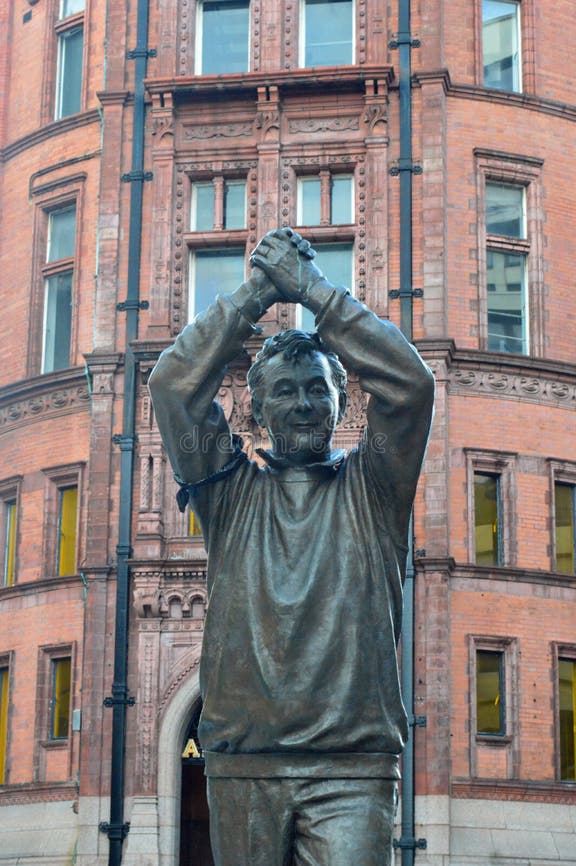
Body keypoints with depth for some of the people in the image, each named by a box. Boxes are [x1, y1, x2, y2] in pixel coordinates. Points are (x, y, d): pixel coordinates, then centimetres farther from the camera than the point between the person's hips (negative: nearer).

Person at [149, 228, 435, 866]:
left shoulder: (369, 488, 13)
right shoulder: (232, 491, 16)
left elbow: (409, 383, -1)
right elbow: (173, 384, 5)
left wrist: (313, 287, 2)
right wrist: (256, 293, 5)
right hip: (243, 760, 2)